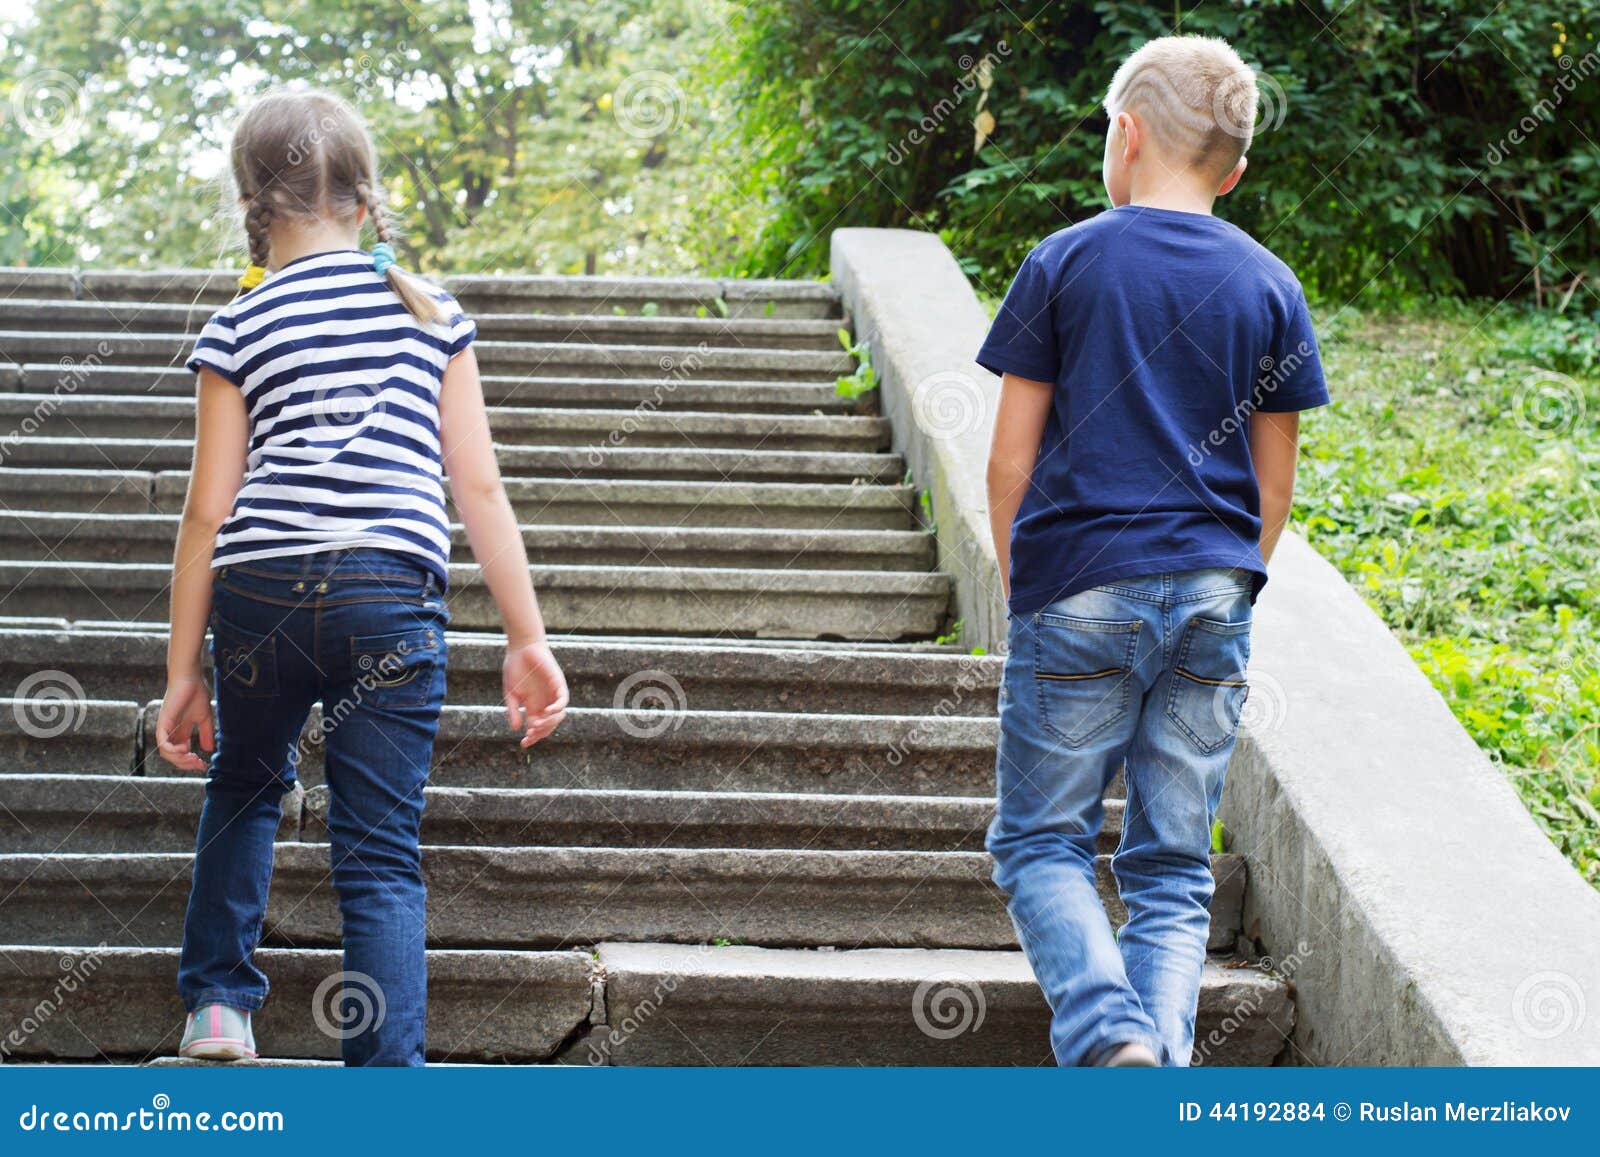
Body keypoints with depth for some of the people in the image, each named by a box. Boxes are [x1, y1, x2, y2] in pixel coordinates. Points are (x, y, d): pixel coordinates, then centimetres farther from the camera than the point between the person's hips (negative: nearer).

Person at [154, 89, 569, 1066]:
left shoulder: (239, 327, 5)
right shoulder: (431, 311, 10)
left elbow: (209, 509, 3)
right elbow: (479, 486, 5)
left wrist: (183, 673, 7)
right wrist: (529, 640, 8)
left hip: (260, 589, 0)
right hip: (394, 596, 0)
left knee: (246, 784, 28)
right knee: (383, 849, 2)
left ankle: (219, 1002, 30)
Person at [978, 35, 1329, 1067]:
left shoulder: (1065, 263, -2)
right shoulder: (1270, 286, 6)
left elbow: (1011, 459, -2)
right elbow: (1275, 484, 8)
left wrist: (1019, 584, 11)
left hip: (1080, 594, -3)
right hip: (1213, 598, 3)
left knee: (1041, 841, 6)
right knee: (1175, 868, 9)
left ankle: (1111, 1034, -16)